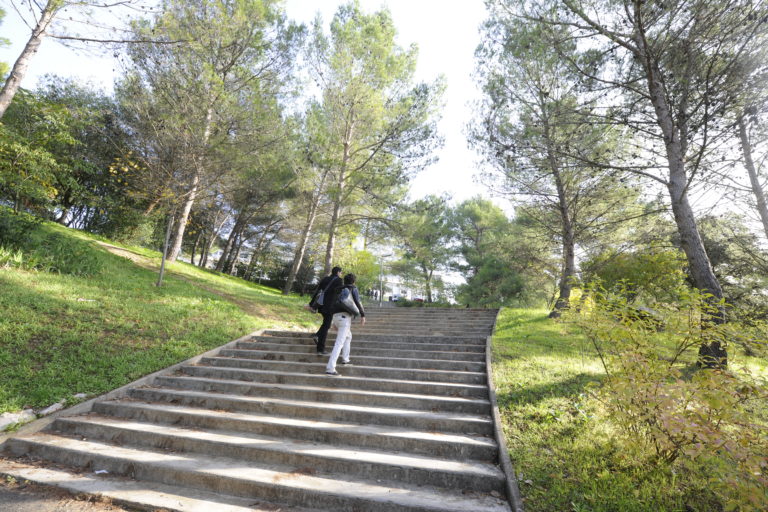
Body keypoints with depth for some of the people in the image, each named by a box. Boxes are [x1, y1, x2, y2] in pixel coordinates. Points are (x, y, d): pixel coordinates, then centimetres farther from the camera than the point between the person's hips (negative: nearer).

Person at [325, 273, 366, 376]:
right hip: (345, 316, -7)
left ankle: (345, 359, 27)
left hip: (335, 317, 7)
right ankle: (330, 368, -19)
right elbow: (357, 302, -5)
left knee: (348, 336, 29)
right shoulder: (353, 288, 8)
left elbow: (331, 303, 21)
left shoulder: (338, 289, 23)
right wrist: (362, 315, -2)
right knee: (339, 343, -11)